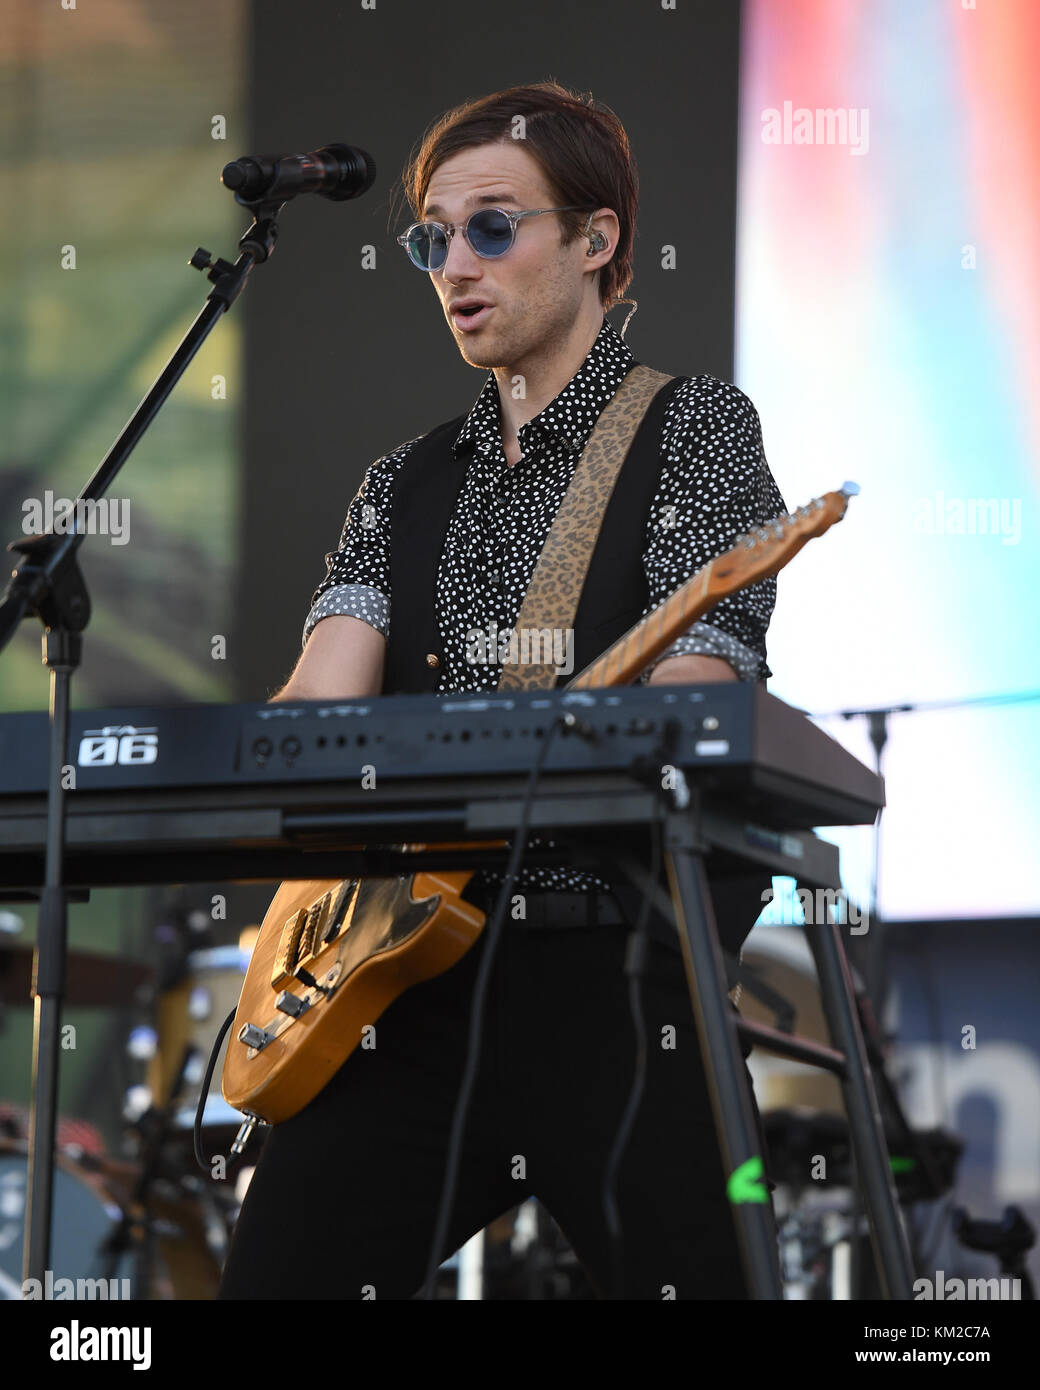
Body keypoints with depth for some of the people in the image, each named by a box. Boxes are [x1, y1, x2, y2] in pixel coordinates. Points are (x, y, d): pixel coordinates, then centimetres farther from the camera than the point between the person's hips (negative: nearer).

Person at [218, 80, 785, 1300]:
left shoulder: (694, 431, 1)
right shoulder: (406, 485, 18)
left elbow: (689, 703, -13)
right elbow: (322, 699, 3)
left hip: (620, 979, -4)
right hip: (415, 979, 5)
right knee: (273, 1278, -3)